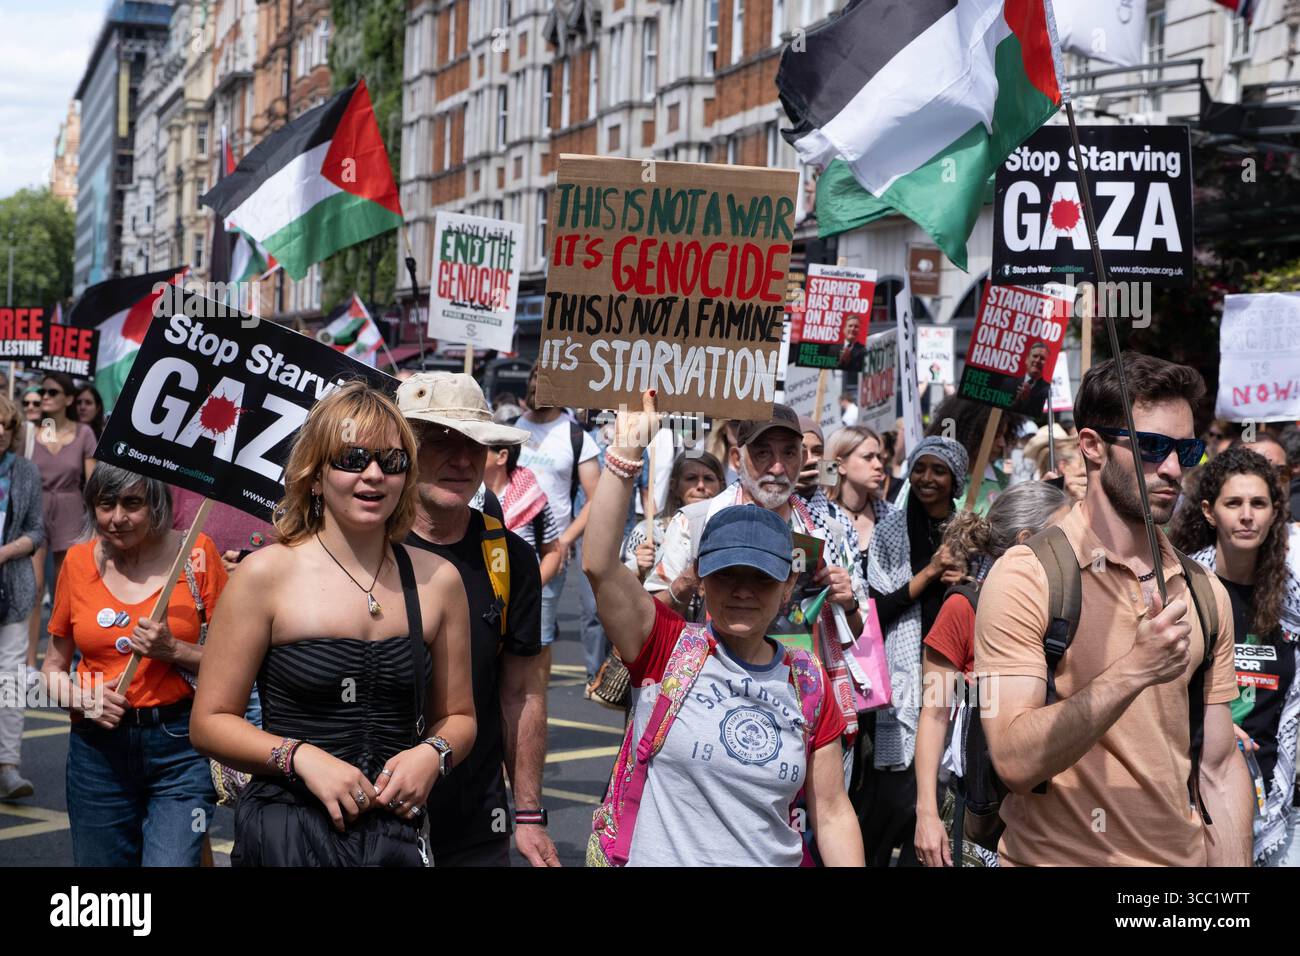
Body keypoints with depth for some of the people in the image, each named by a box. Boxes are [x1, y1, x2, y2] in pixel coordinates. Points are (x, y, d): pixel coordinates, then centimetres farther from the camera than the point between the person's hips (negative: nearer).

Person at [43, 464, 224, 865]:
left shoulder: (196, 553, -4)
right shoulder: (79, 561, 5)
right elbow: (53, 665, 13)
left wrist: (173, 650, -16)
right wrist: (82, 698, -7)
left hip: (181, 746, -3)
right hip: (98, 749, 3)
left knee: (172, 860, -15)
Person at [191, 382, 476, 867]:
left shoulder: (437, 580, 3)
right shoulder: (267, 573, -6)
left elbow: (457, 716, 13)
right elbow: (210, 722, -4)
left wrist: (433, 754, -7)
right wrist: (302, 757, -17)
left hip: (397, 836, 3)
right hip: (286, 836, -3)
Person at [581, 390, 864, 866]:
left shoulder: (808, 680, 2)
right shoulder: (667, 646, -8)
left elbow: (832, 813, 6)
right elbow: (598, 563, -22)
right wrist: (627, 448, -26)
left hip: (775, 860, 3)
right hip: (662, 857, -3)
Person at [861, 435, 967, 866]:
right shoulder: (892, 529, 1)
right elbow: (876, 610, -6)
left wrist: (964, 580, -4)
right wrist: (930, 572, -11)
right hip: (905, 674, -4)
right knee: (900, 795, -9)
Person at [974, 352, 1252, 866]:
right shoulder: (1025, 578, -14)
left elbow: (1220, 767, 6)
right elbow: (1015, 761, -23)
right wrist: (1134, 671, -30)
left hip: (1184, 855, 5)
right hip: (1057, 855, -5)